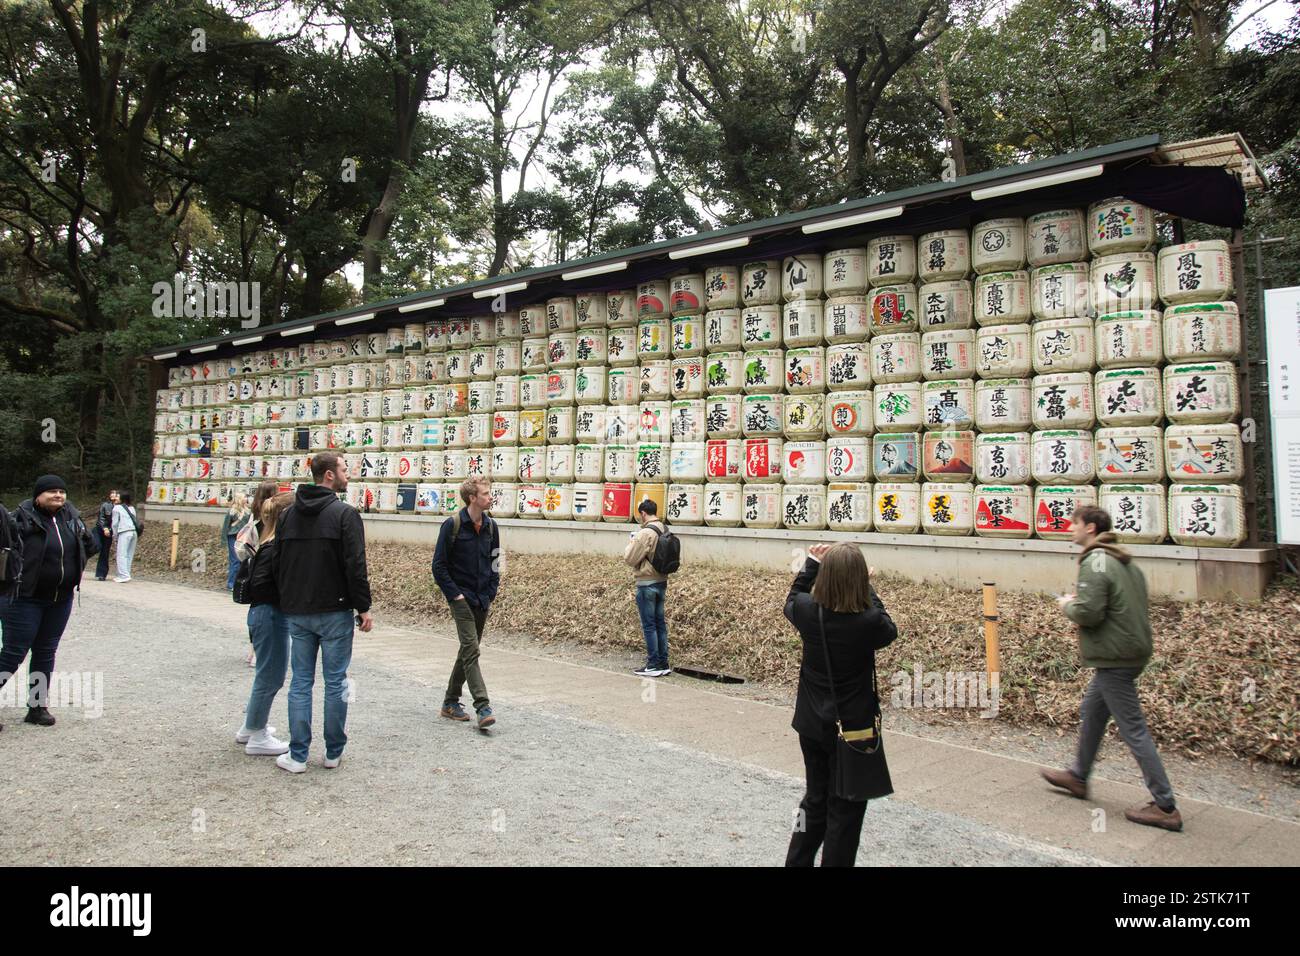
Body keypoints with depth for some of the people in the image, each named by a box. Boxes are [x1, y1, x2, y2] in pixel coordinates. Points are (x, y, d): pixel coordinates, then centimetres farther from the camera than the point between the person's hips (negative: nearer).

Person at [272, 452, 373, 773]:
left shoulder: (287, 514, 8)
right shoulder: (345, 514, -11)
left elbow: (276, 562, 11)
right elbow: (355, 566, -16)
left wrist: (287, 601, 17)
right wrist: (363, 607, -9)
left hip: (296, 612, 5)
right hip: (334, 612, -5)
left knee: (301, 682, 11)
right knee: (335, 682, 6)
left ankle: (297, 755, 13)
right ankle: (333, 753, 15)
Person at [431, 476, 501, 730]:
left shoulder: (491, 527, 6)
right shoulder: (453, 525, -10)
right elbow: (439, 565, -9)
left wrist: (491, 593, 4)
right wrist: (455, 594, -12)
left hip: (482, 601, 6)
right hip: (461, 598, -6)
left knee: (468, 650, 12)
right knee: (471, 650, -13)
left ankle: (450, 702, 24)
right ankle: (483, 707, -14)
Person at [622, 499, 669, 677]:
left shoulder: (646, 533, -18)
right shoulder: (664, 531, 7)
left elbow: (629, 559, -13)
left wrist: (632, 542, 0)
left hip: (647, 583, -8)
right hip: (661, 581, 8)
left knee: (649, 625, -1)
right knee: (660, 623, 13)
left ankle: (653, 666, 3)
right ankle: (663, 664, 18)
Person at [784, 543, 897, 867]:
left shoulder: (806, 610, -13)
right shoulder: (869, 621, -24)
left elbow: (792, 599, 12)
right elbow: (889, 631, 0)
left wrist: (811, 564, 19)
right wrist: (866, 589, 5)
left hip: (812, 725, 4)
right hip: (853, 729, -4)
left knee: (814, 801, 22)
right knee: (845, 810, 11)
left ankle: (797, 861, 32)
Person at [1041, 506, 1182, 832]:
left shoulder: (1095, 562, -18)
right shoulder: (1125, 561, 13)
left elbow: (1089, 613, -25)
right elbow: (1127, 604, 16)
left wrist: (1068, 605, -4)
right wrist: (1079, 601, 10)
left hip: (1114, 657, -10)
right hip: (1133, 649, 10)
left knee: (1134, 730, -4)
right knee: (1091, 712, 22)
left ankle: (1165, 807, 2)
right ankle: (1078, 777, 37)